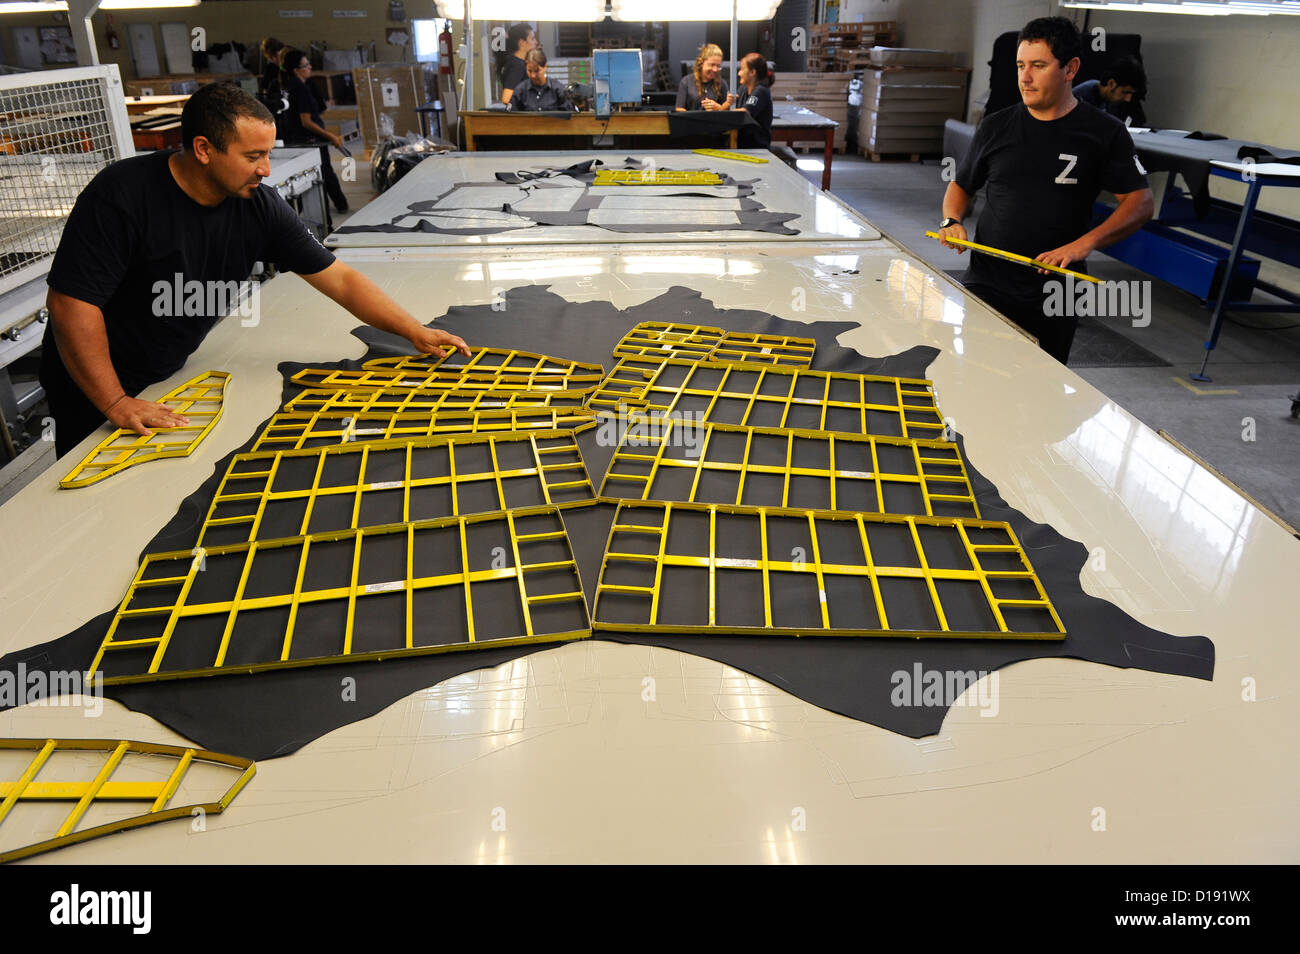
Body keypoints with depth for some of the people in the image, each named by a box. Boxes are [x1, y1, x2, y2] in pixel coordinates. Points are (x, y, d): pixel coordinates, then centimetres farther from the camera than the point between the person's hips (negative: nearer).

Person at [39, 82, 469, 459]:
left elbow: (340, 280, -9)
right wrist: (117, 403, -29)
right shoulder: (123, 196, -27)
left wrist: (416, 332, -14)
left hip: (168, 377, 4)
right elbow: (71, 301, -27)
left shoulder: (260, 206, -13)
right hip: (92, 387, -4)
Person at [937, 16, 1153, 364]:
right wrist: (952, 221, -5)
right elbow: (961, 186, 17)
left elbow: (1140, 202, -3)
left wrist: (1085, 243, -19)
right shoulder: (995, 127, 6)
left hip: (1054, 291, -1)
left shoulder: (1105, 133, -1)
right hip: (985, 285, 1)